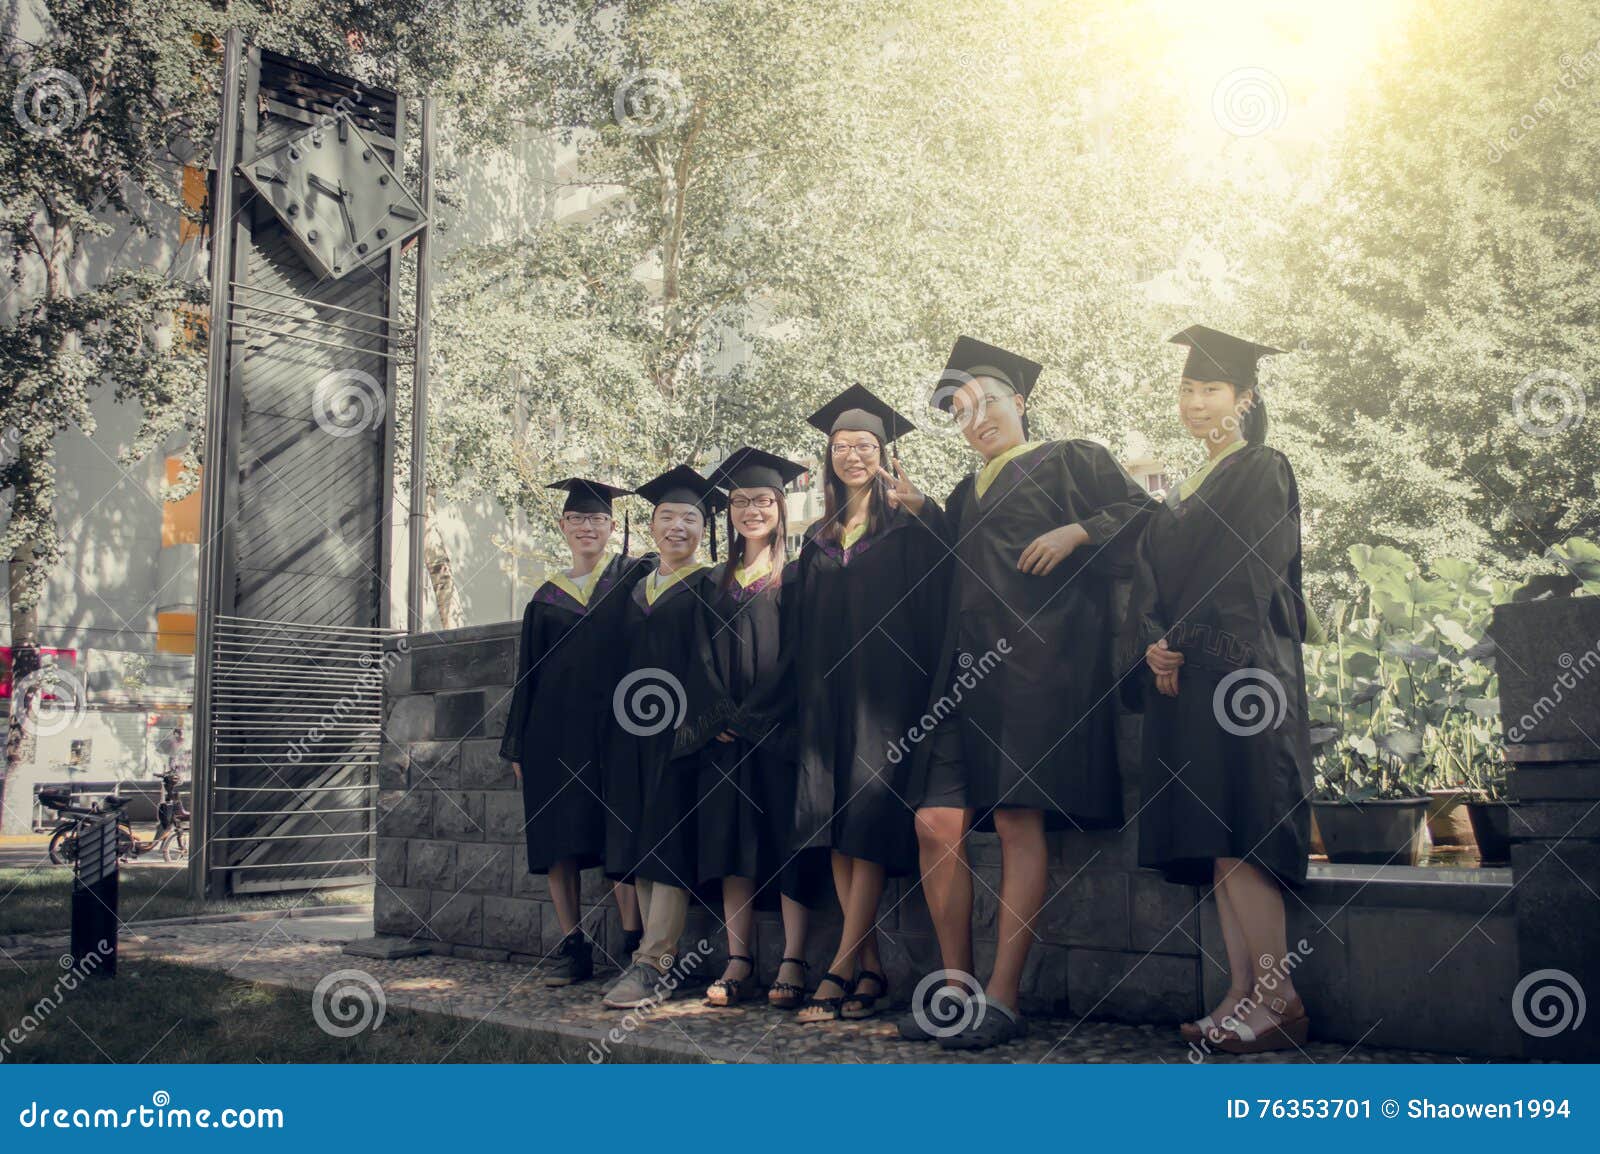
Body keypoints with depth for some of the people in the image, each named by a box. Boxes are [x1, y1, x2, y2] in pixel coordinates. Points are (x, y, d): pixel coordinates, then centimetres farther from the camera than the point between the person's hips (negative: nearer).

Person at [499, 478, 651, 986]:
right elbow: (528, 673, 16)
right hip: (554, 730, 3)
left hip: (613, 725, -3)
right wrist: (518, 744, 12)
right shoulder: (546, 597, 16)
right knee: (557, 837, 2)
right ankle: (571, 945, 9)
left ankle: (632, 944, -7)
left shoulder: (633, 578, 9)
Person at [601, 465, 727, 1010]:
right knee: (638, 844, 4)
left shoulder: (709, 588, 1)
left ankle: (654, 965, -11)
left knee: (668, 842, -10)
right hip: (632, 730, 6)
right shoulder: (636, 590, 19)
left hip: (680, 727, -6)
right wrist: (616, 725, 12)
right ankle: (660, 957, 10)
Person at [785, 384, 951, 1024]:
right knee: (836, 831, 0)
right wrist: (805, 698, 14)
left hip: (883, 689, -5)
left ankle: (842, 968, -8)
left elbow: (931, 602, -7)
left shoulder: (907, 523, 4)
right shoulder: (818, 538, 18)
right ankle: (870, 968, 5)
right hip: (828, 694, 5)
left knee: (867, 825, -10)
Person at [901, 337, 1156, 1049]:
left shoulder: (1072, 461, 12)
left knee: (1018, 821, -11)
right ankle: (957, 988, 4)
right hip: (967, 669, 6)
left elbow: (1141, 511, 2)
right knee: (937, 824, -6)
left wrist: (1078, 533, -13)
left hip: (1037, 661, -6)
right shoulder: (965, 496, 28)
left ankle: (1002, 1000, -7)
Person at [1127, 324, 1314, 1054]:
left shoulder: (1264, 473, 1)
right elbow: (1154, 581, 14)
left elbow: (1245, 574, -10)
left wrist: (1183, 644, -9)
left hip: (1240, 672, -7)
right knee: (1213, 845, 3)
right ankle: (1243, 993, 6)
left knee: (1233, 840, -13)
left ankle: (1277, 998, -7)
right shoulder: (1184, 492, 22)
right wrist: (1155, 646, -4)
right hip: (1185, 680, 7)